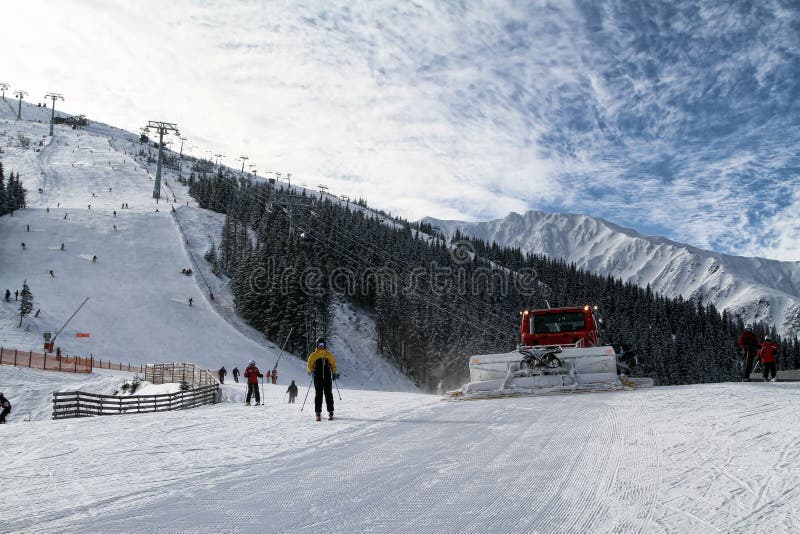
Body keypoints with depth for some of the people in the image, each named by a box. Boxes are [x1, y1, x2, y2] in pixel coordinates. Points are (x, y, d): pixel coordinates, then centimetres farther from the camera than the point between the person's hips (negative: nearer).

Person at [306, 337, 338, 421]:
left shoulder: (329, 355, 13)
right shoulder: (313, 355, 8)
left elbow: (333, 364, 19)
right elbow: (309, 365, 4)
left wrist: (334, 373, 7)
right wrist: (311, 372, -14)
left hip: (327, 377, 1)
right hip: (318, 378, -1)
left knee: (328, 394, -1)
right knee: (318, 394, -4)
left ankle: (330, 412, 3)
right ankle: (318, 412, -2)